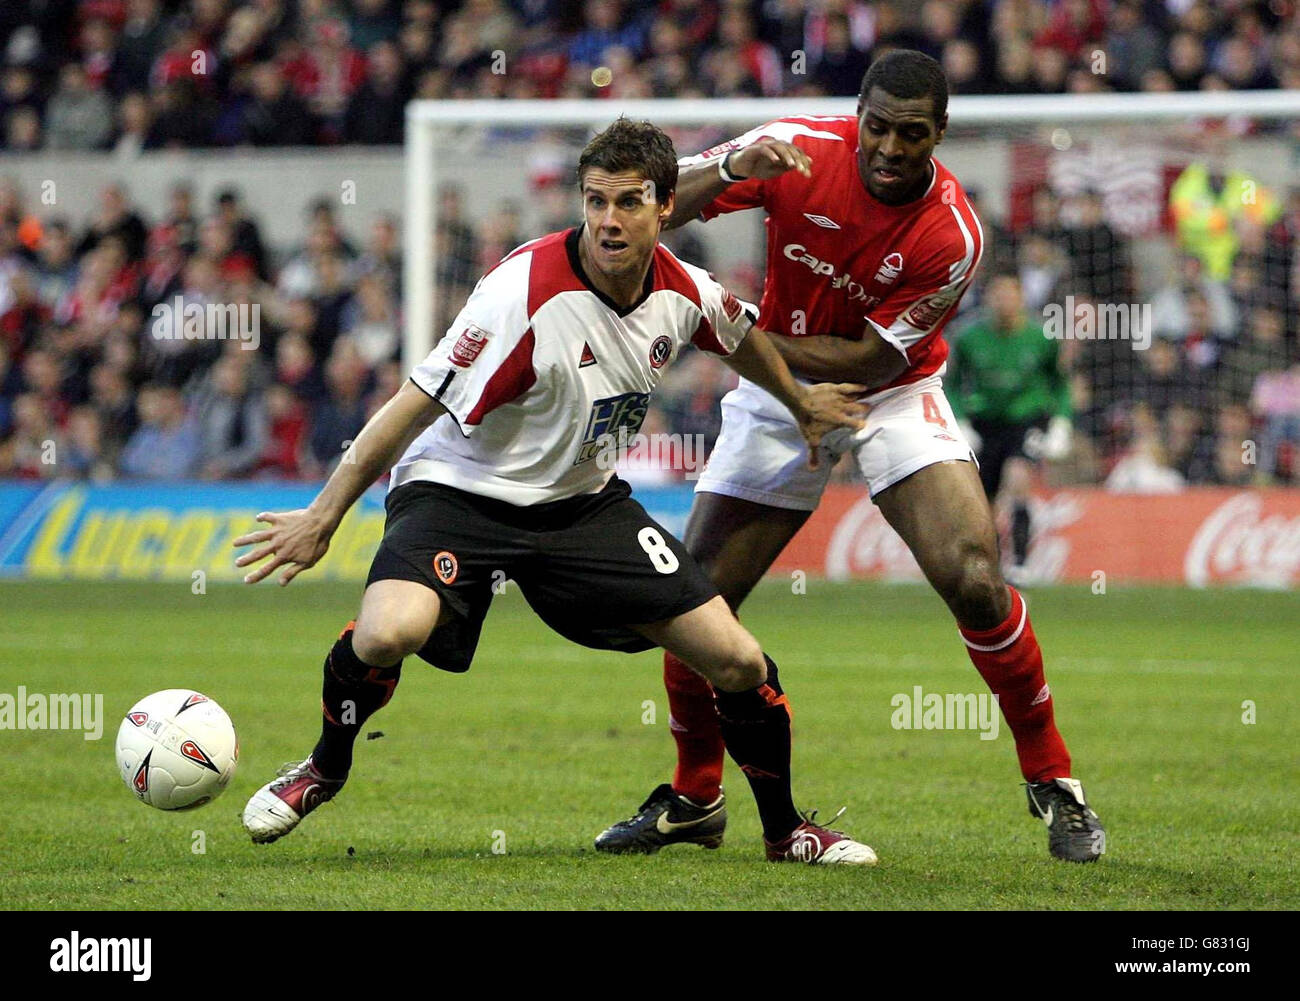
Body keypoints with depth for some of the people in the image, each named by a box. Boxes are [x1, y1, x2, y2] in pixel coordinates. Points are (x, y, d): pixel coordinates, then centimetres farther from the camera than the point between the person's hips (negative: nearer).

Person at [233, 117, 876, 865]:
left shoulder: (683, 292, -7)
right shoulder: (525, 292, -26)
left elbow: (740, 334, 19)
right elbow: (420, 403, -22)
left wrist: (801, 403, 32)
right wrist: (324, 516, -20)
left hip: (585, 502, 5)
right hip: (459, 489, -5)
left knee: (738, 662, -4)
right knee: (388, 633, -34)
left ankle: (785, 829, 22)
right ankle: (327, 766, -1)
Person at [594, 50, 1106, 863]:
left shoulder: (953, 235, -23)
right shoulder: (801, 149, -18)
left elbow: (872, 361, -20)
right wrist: (731, 171, -37)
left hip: (892, 395, -2)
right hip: (780, 397, 2)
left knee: (974, 580, -21)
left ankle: (1053, 781, -3)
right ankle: (694, 795, 20)